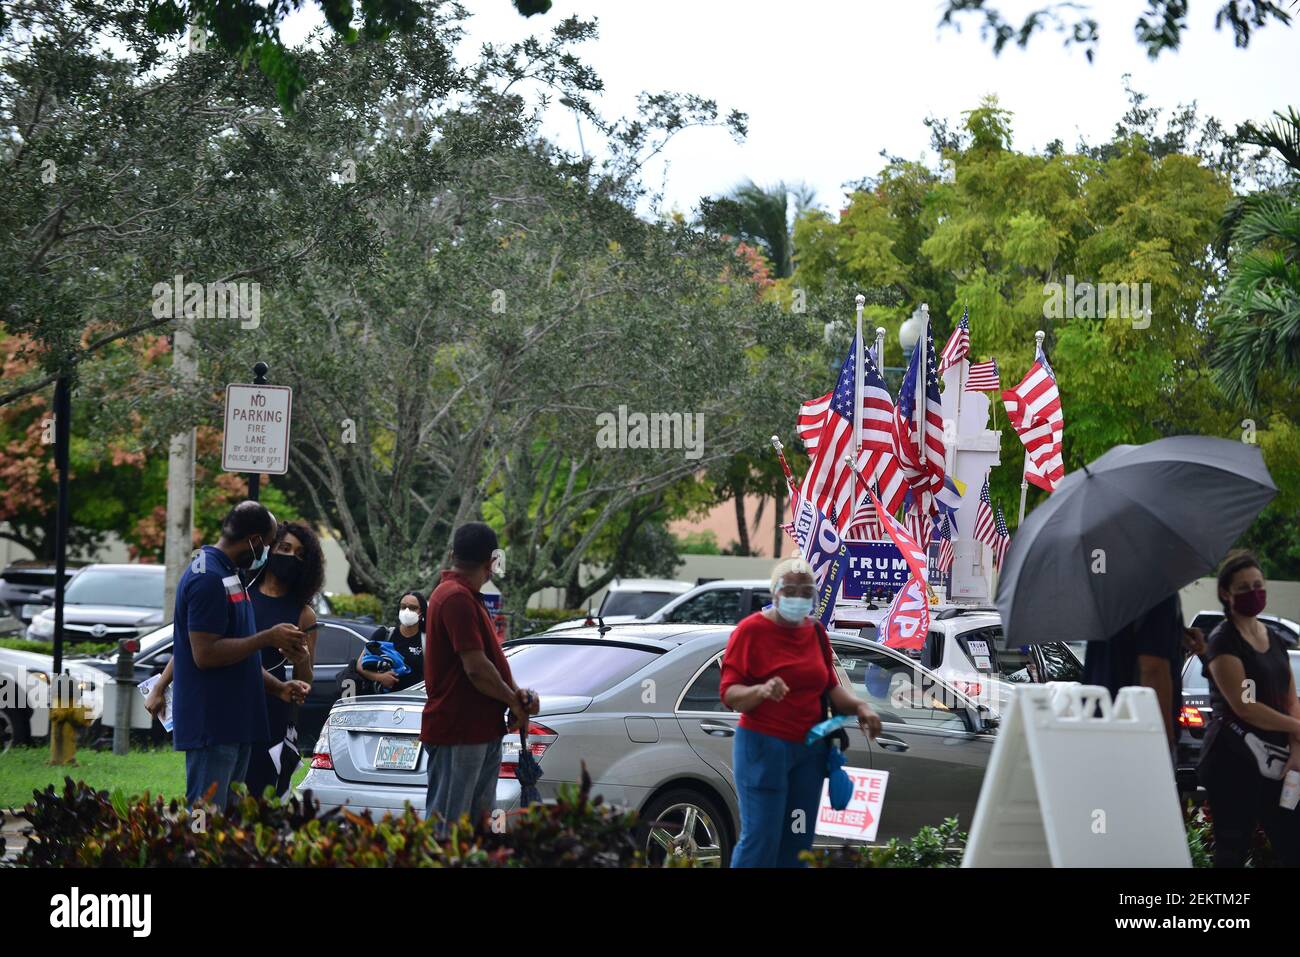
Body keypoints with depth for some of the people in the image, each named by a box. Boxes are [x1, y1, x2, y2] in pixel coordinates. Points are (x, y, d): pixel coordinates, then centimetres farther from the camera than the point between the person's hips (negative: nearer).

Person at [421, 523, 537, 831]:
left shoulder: (467, 597, 17)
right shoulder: (457, 598, -18)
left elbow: (492, 657, 18)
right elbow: (476, 668, -23)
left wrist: (515, 692, 1)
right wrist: (513, 701, -9)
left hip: (483, 730, 11)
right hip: (458, 733, -11)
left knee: (479, 821, 14)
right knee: (446, 823, -8)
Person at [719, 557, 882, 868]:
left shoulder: (815, 631, 11)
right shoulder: (751, 630, -7)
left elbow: (831, 687, 15)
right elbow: (729, 694, -11)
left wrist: (858, 706, -5)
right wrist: (762, 691, -31)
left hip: (810, 749, 6)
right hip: (763, 747, -6)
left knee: (798, 840, 6)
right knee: (761, 838, -11)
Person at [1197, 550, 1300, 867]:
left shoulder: (1274, 639, 17)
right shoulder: (1223, 640, -6)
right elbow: (1243, 706, -15)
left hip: (1273, 760, 7)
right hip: (1235, 761, -7)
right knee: (1232, 851, -4)